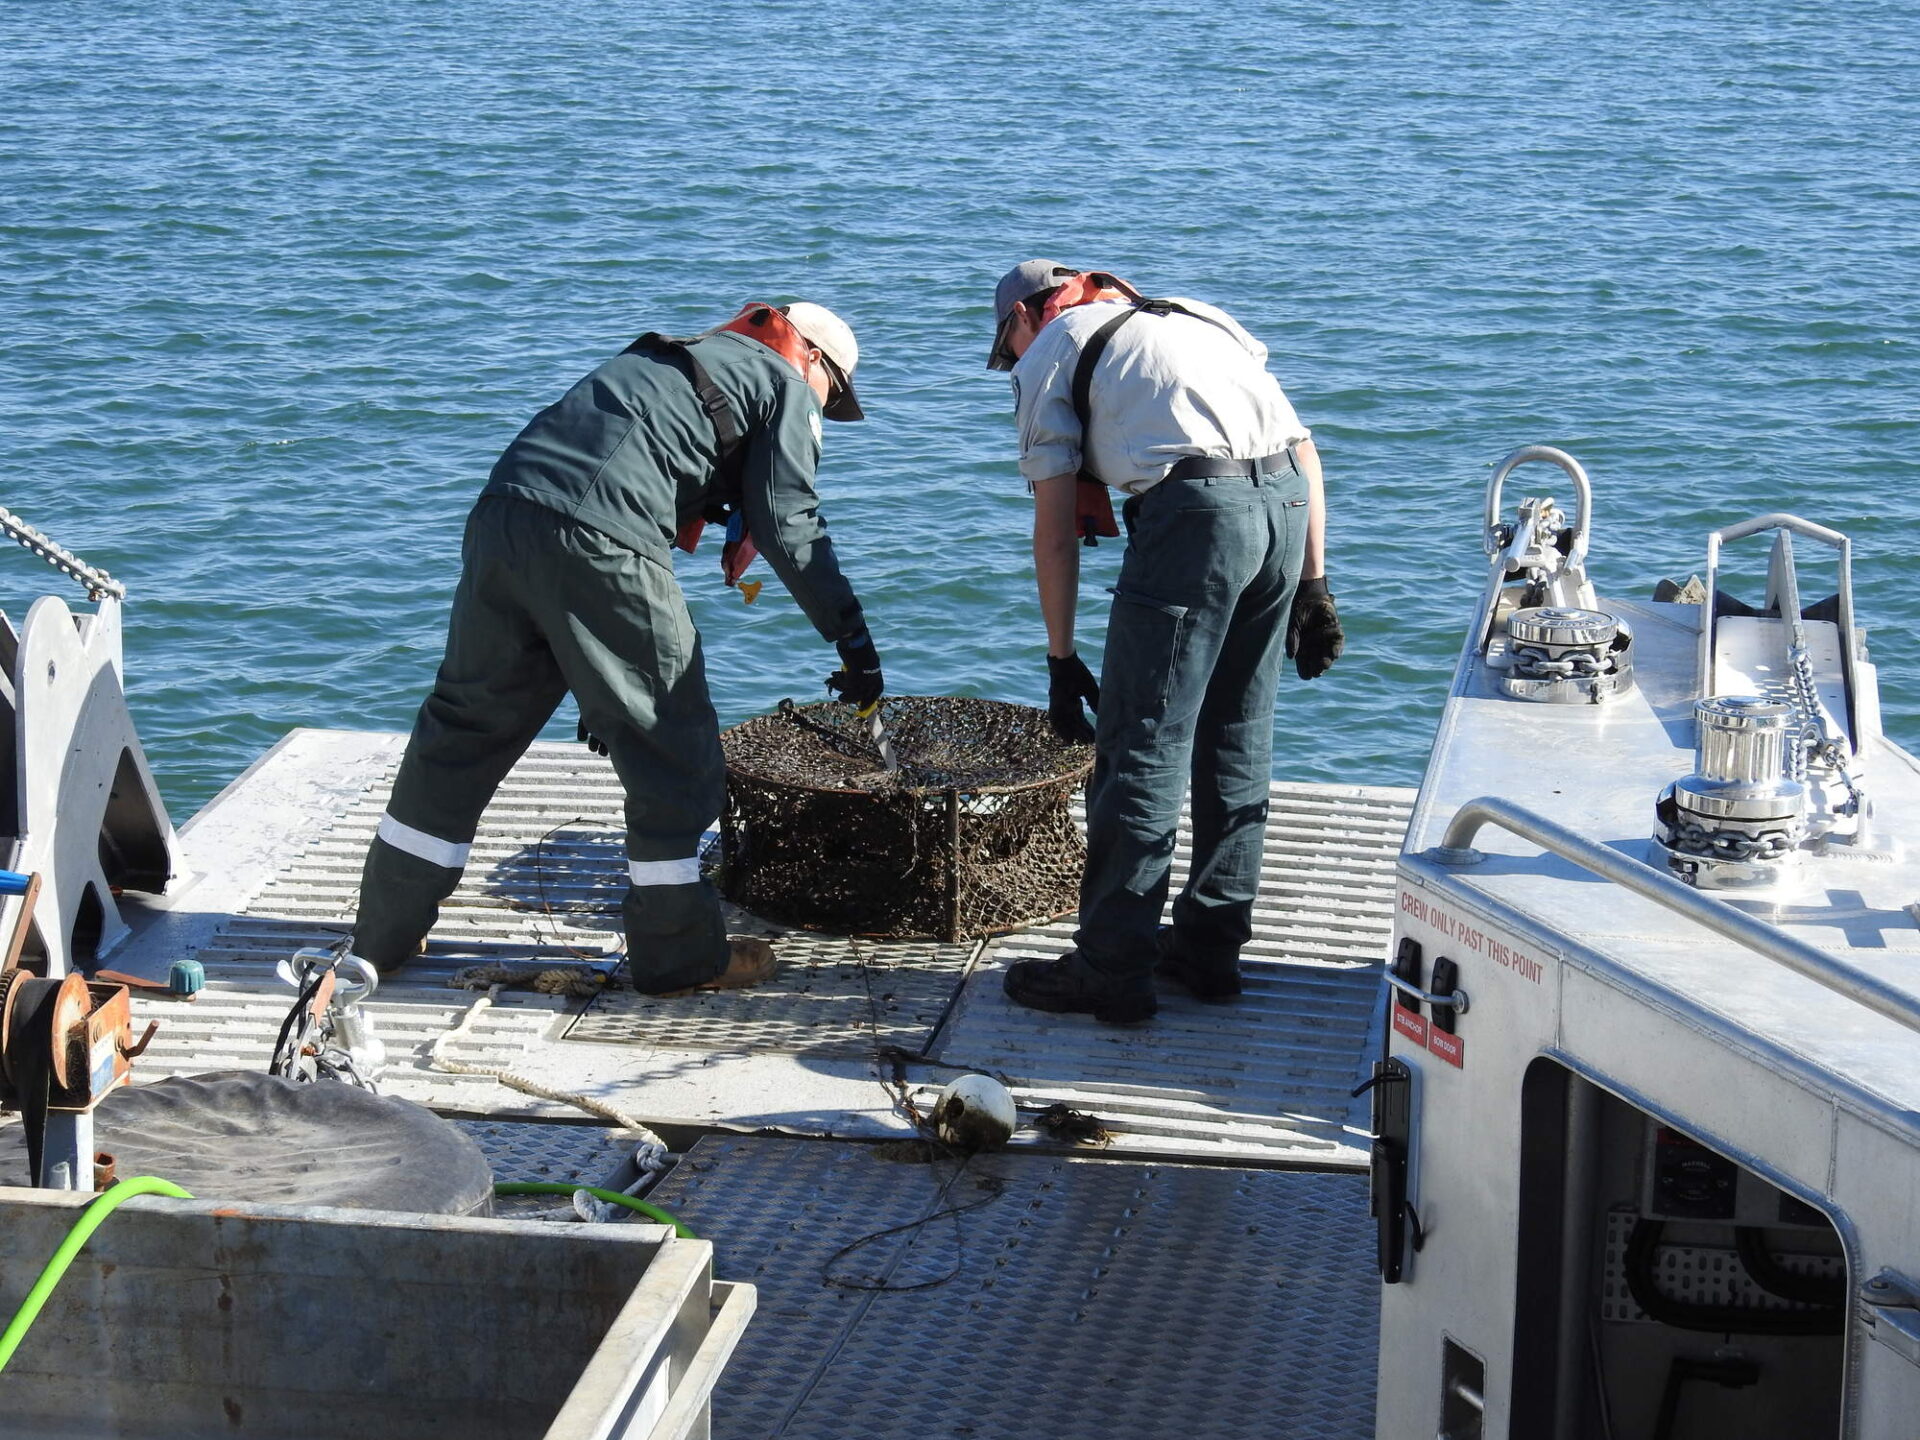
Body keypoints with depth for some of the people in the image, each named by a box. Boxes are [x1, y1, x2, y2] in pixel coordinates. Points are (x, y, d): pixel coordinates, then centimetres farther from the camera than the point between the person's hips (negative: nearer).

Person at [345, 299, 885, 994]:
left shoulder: (665, 363, 36)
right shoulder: (785, 384, 13)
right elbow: (788, 525, 3)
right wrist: (854, 641, 7)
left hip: (501, 513, 8)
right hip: (599, 544, -7)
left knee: (467, 722, 17)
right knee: (670, 746, 6)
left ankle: (385, 932, 25)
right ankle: (679, 955, 13)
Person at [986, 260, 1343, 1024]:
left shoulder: (1052, 350, 14)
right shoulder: (1196, 320, 32)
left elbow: (1056, 529, 7)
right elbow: (1305, 454, 22)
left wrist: (1061, 661, 11)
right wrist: (1311, 584, 21)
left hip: (1195, 505, -6)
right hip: (1288, 502, 7)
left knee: (1143, 745, 0)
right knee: (1238, 739, 17)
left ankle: (1111, 972, 5)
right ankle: (1209, 946, 26)